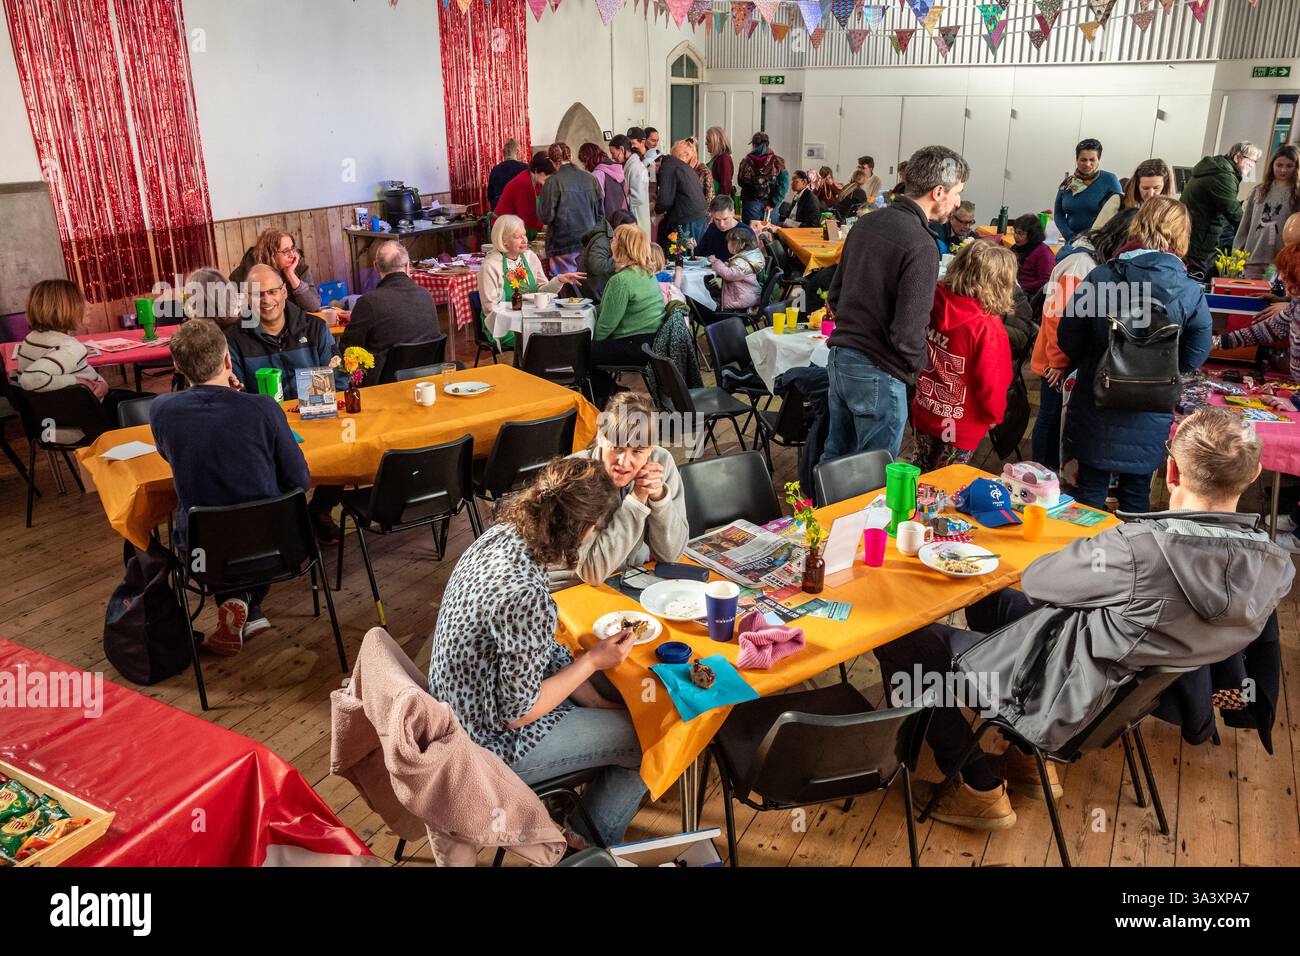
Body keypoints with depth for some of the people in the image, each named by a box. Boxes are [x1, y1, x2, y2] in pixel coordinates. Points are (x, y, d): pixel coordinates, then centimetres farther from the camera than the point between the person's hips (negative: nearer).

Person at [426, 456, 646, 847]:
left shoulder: (498, 535, -10)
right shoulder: (527, 597, -36)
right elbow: (518, 714, -25)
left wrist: (594, 695, 5)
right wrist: (593, 661, -15)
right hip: (494, 744, -8)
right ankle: (593, 839, 25)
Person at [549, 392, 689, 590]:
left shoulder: (661, 461, -10)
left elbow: (670, 553, -6)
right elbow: (593, 572, -24)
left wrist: (659, 496, -22)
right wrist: (637, 498, -26)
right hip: (567, 590, -3)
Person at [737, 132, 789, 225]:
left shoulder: (746, 162, -5)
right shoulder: (777, 162, -4)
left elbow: (741, 182, 4)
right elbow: (783, 184, -9)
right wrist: (773, 203, -6)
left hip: (751, 204, -1)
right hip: (769, 204, 1)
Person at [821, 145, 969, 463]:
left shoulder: (866, 223, 5)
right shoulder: (921, 246, -19)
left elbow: (835, 296, 12)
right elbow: (908, 334, -22)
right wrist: (918, 364, -3)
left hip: (838, 358, 8)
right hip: (879, 375, -8)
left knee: (834, 456, 22)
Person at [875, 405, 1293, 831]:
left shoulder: (1139, 548, -34)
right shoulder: (1274, 565, -12)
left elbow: (1035, 579, -17)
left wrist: (1088, 552, 3)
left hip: (1054, 700, -8)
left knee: (896, 639, 3)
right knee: (986, 598, 27)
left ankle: (981, 788, 14)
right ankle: (1031, 757, 30)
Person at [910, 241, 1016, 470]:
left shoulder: (931, 304, -12)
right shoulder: (988, 328, -27)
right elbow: (992, 381, -18)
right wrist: (995, 414, 0)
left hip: (923, 414, 5)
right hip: (961, 426, -5)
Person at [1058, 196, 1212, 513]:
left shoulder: (1099, 278, -13)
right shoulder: (1192, 293, -10)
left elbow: (1068, 338, -8)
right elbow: (1193, 358, -2)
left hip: (1095, 410, 0)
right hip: (1149, 419, 1)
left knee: (1090, 490, 13)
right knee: (1136, 496, 15)